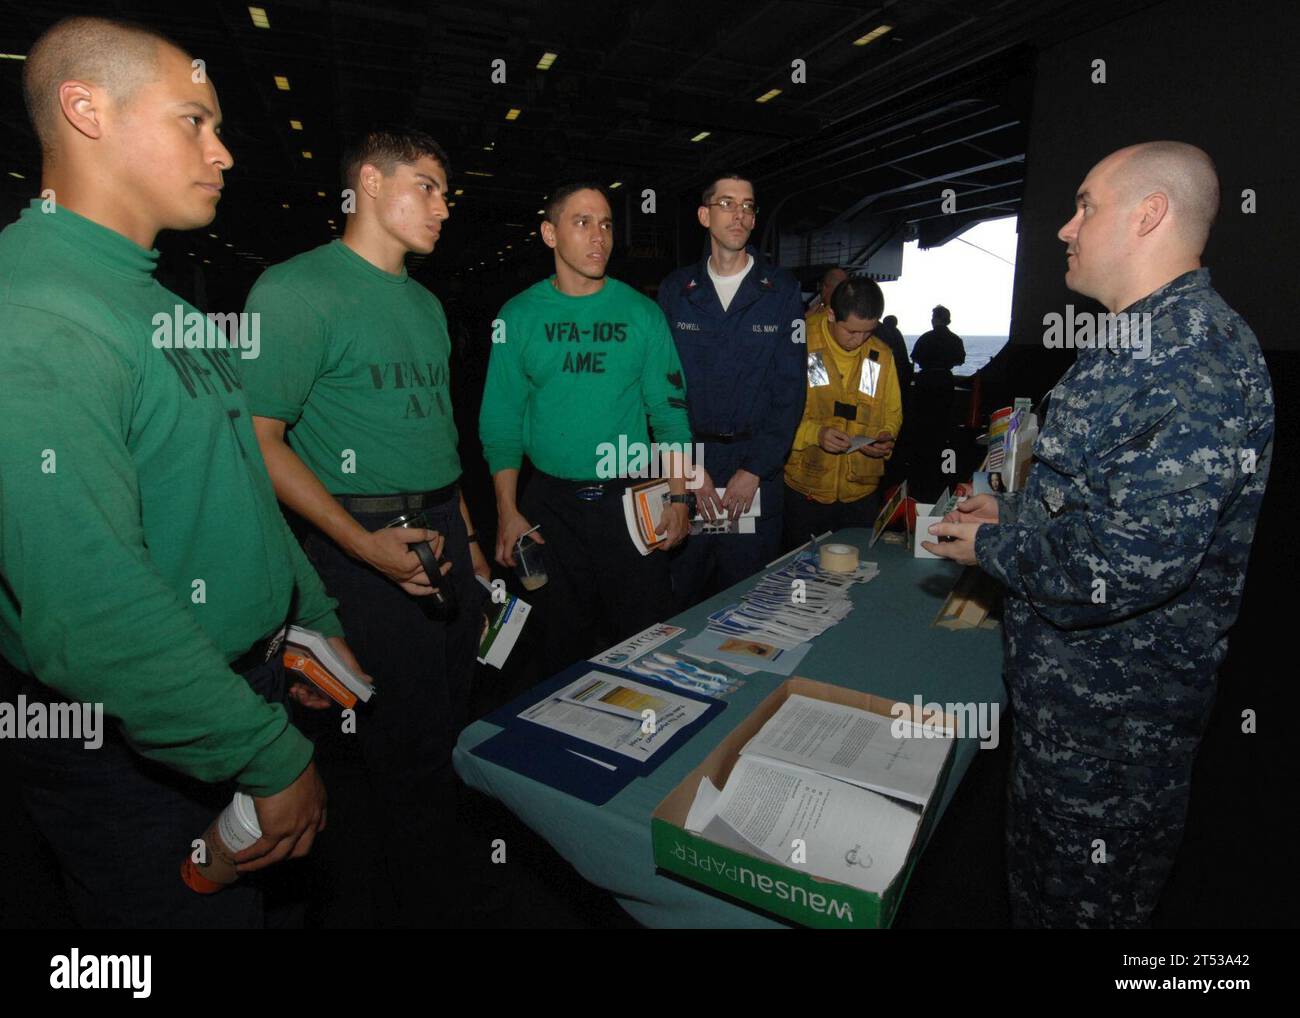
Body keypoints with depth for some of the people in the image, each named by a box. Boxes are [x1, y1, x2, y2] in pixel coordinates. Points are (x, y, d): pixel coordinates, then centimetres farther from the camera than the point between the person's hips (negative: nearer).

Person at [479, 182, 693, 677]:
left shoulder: (641, 312, 1)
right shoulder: (518, 316, 1)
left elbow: (670, 411, 1)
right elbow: (501, 422, 2)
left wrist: (678, 497, -6)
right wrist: (507, 511, -4)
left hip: (630, 499, 0)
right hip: (551, 503, 1)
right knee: (564, 642, 14)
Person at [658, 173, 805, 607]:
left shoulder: (781, 290, 2)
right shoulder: (676, 290, 4)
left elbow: (790, 388, -2)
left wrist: (754, 470, -9)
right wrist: (687, 466, -9)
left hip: (758, 465, 0)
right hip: (686, 461, 1)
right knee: (682, 587, 9)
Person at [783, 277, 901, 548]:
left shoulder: (882, 356, 6)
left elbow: (893, 413, 15)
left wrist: (886, 437, -6)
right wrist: (815, 433, -23)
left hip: (862, 492, 4)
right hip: (805, 488, -3)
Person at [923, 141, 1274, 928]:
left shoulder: (1201, 354, -25)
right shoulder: (1148, 344, 10)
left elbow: (1132, 560, -31)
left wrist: (991, 547, -17)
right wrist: (1012, 512, 9)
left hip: (1115, 713, -9)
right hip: (1072, 685, 10)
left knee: (1078, 898, 14)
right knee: (1043, 871, 27)